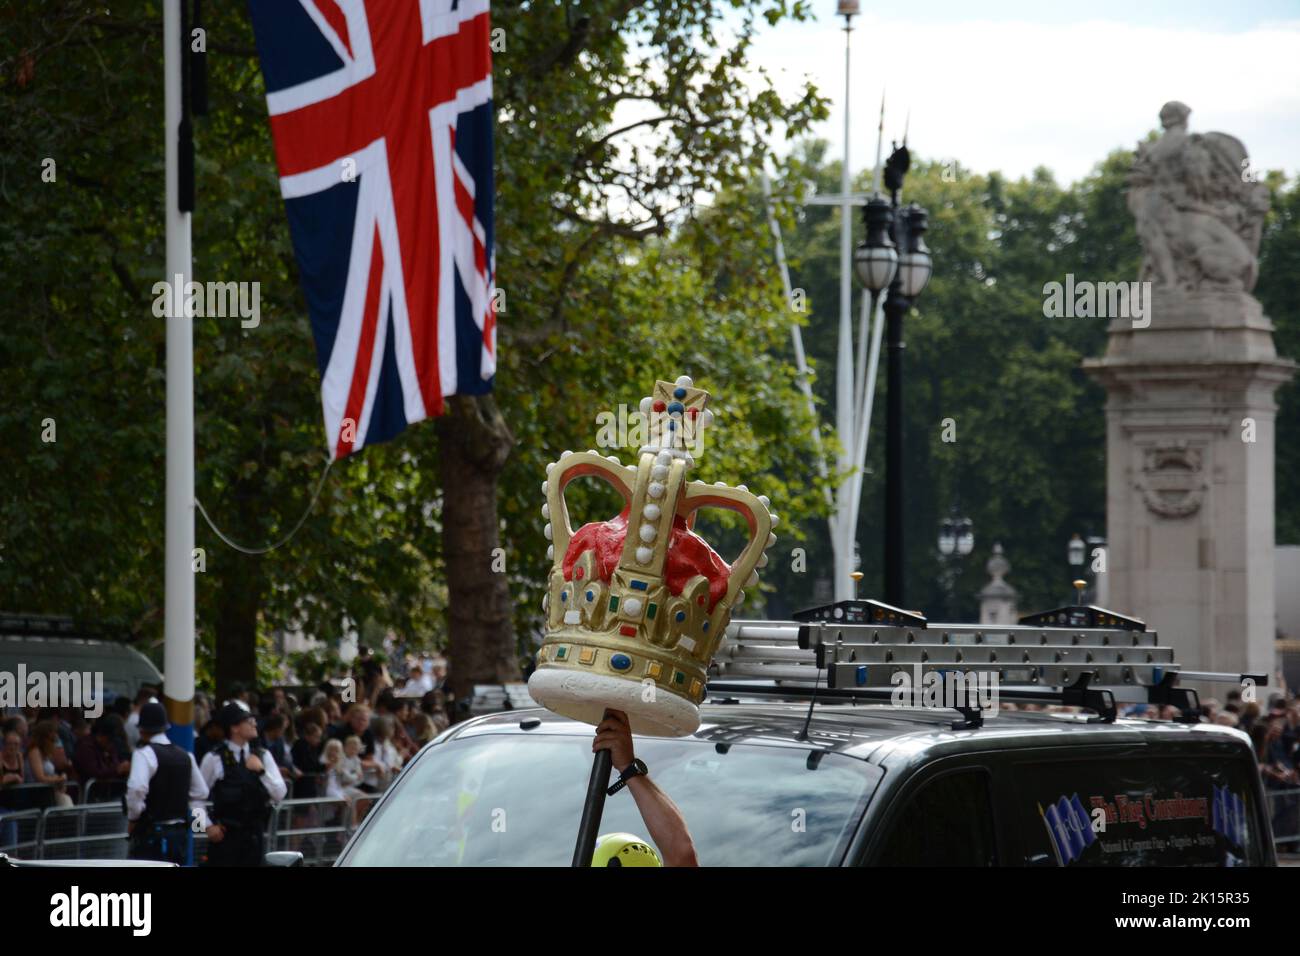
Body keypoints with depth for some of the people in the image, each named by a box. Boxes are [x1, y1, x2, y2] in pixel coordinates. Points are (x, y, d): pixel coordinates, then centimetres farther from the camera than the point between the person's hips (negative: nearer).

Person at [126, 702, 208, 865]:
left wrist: (132, 819, -11)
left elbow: (137, 789, -25)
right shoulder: (185, 756, 11)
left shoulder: (145, 754, -11)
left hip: (151, 834, -7)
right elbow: (200, 793, 18)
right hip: (180, 833, 7)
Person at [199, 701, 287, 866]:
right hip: (224, 835, -4)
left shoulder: (263, 756, 7)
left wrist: (261, 771, -10)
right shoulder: (215, 759, -5)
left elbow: (279, 795, 2)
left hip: (254, 834, 4)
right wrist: (208, 826, -3)